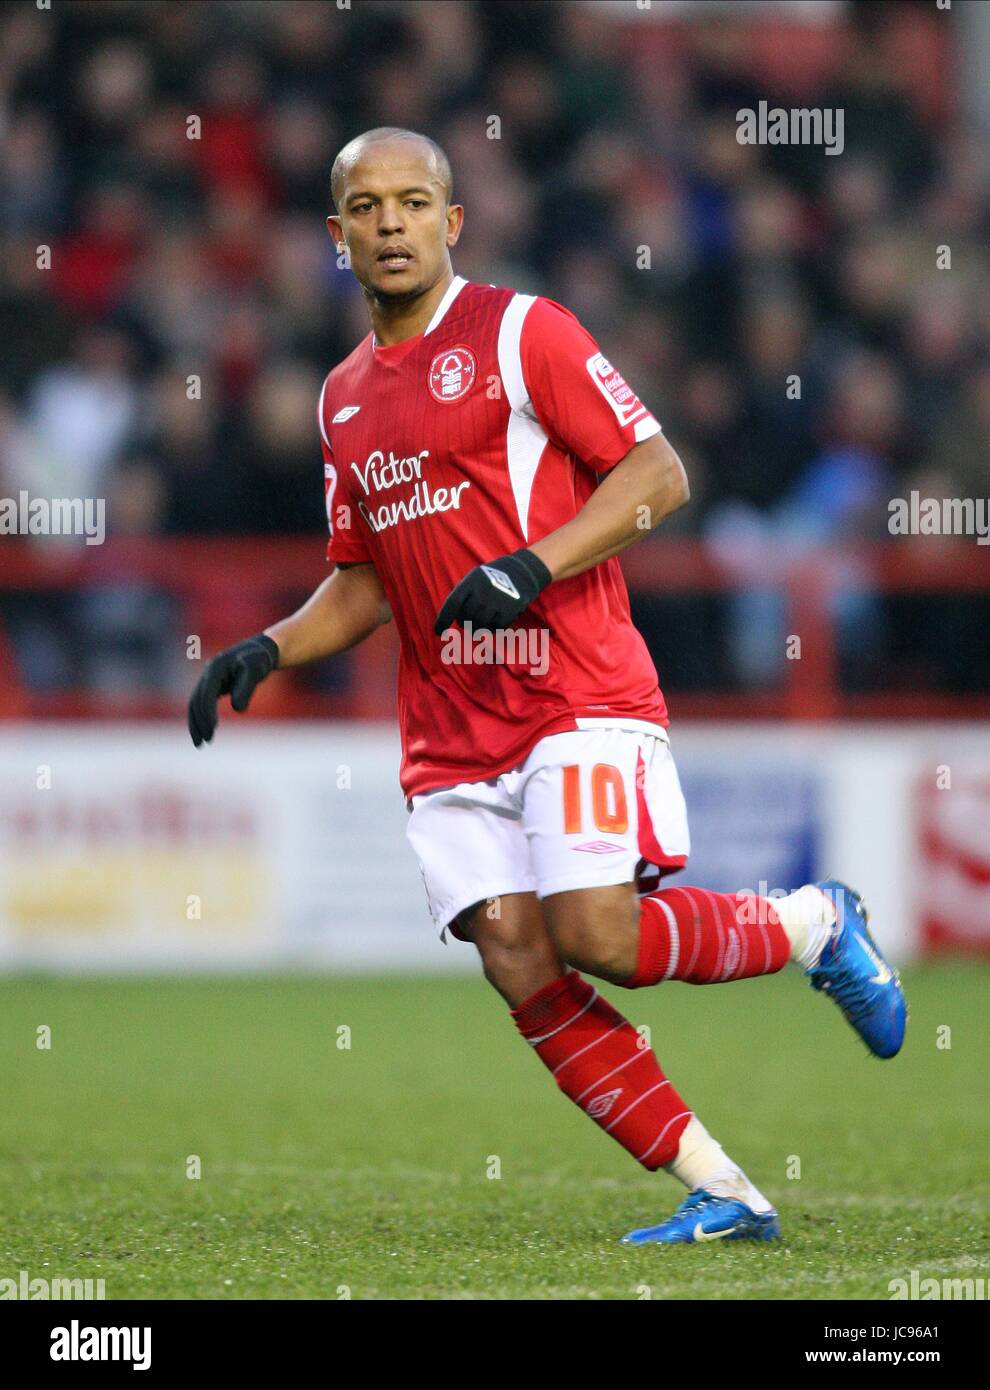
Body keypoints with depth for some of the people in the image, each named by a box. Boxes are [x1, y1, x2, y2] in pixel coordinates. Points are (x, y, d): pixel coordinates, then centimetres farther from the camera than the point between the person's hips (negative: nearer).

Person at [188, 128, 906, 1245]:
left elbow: (657, 474, -8)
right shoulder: (344, 397, 18)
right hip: (448, 733, 6)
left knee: (597, 936, -21)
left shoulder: (521, 332, -2)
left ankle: (813, 924, 7)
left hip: (578, 694, -6)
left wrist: (532, 566, -20)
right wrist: (269, 651, 9)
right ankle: (721, 1194, -3)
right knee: (522, 971, -9)